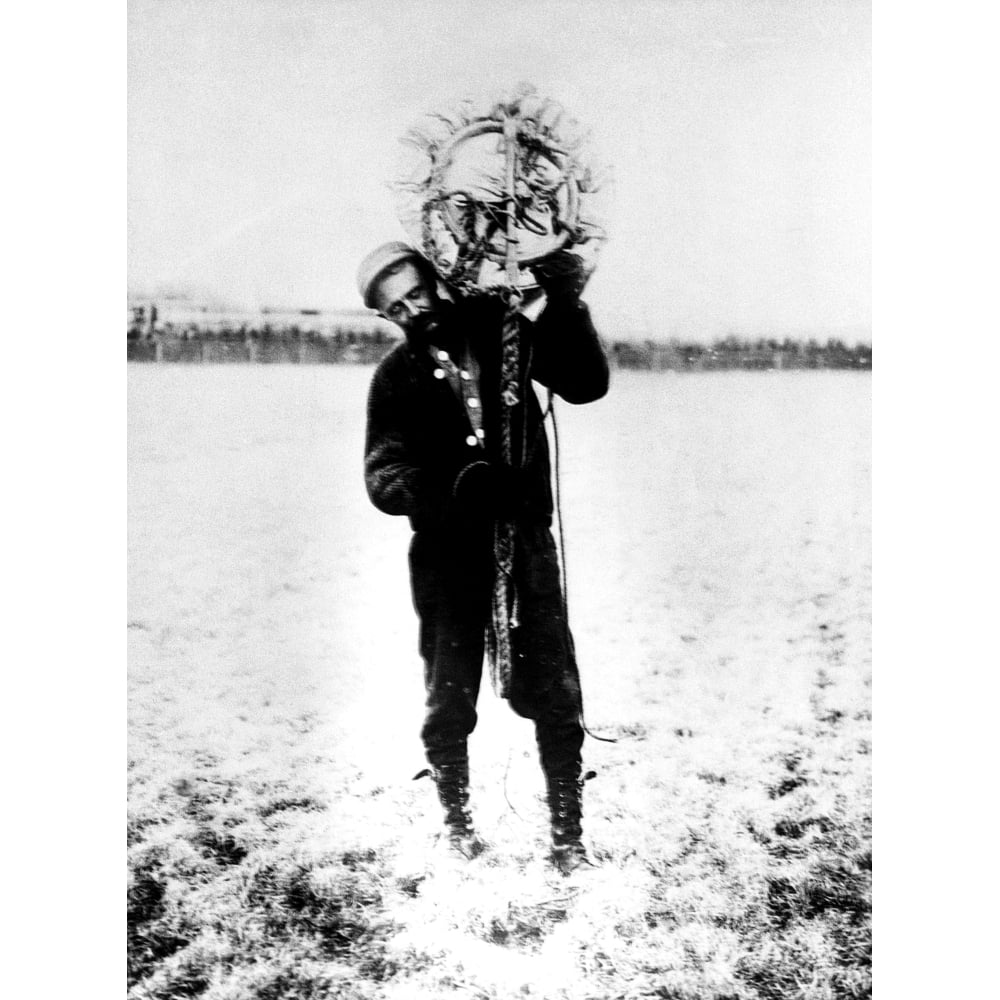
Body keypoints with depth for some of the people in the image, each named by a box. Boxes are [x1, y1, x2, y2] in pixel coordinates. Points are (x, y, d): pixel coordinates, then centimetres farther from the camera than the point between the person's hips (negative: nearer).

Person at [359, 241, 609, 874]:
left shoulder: (503, 333, 2)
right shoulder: (397, 378, 0)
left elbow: (587, 385, -2)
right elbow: (384, 479, -10)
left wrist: (566, 308, -16)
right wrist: (459, 486, -29)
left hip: (526, 542, 0)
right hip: (448, 554, 0)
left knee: (556, 700, 0)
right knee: (449, 706, 8)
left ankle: (568, 837, 13)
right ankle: (458, 821, 29)